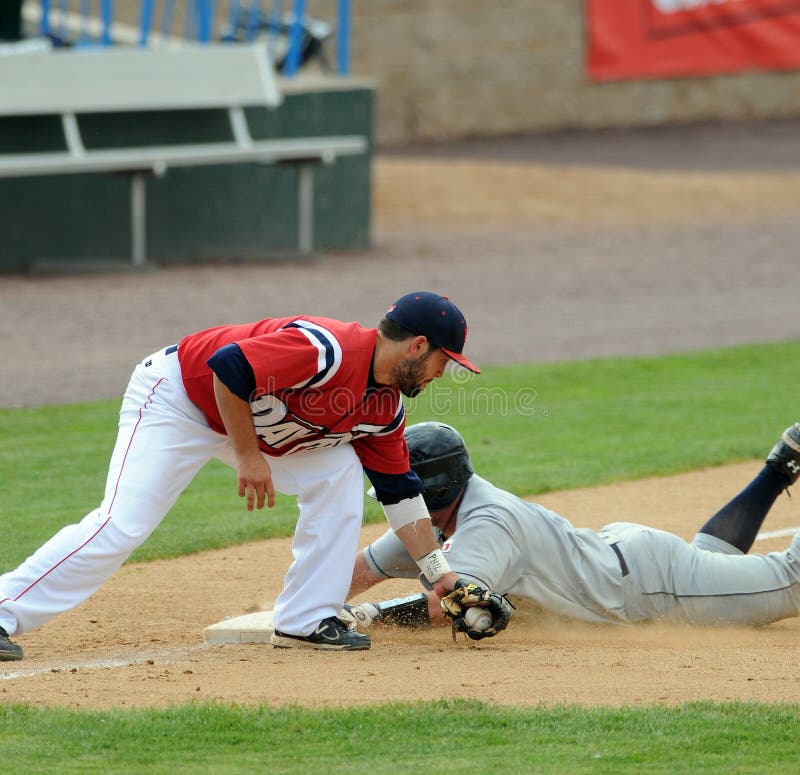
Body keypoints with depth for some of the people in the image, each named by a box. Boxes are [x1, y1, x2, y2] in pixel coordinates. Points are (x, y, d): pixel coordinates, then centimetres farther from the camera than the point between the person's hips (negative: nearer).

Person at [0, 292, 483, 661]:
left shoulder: (385, 407, -1)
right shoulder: (327, 350, -30)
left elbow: (400, 492, 9)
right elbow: (227, 369, -34)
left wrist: (441, 574, 8)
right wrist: (248, 457, -29)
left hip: (253, 424, 8)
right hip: (176, 399, -8)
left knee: (339, 471, -6)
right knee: (122, 525, -20)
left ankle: (306, 620, -3)